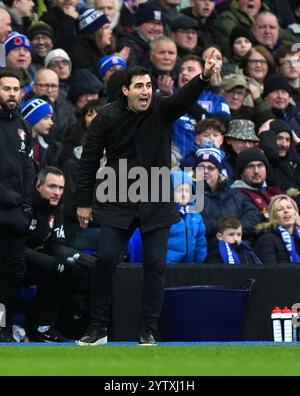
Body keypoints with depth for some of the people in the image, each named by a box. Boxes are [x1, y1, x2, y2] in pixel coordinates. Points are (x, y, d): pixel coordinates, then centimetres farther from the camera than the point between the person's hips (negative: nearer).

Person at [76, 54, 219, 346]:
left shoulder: (162, 110, -4)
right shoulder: (107, 117, -5)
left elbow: (186, 97, -24)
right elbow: (89, 159, 2)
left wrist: (204, 77, -45)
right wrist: (83, 202, 2)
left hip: (157, 204, 1)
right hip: (119, 203, 0)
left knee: (155, 265, -3)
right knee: (106, 260, -7)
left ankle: (148, 331, 6)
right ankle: (98, 328, 4)